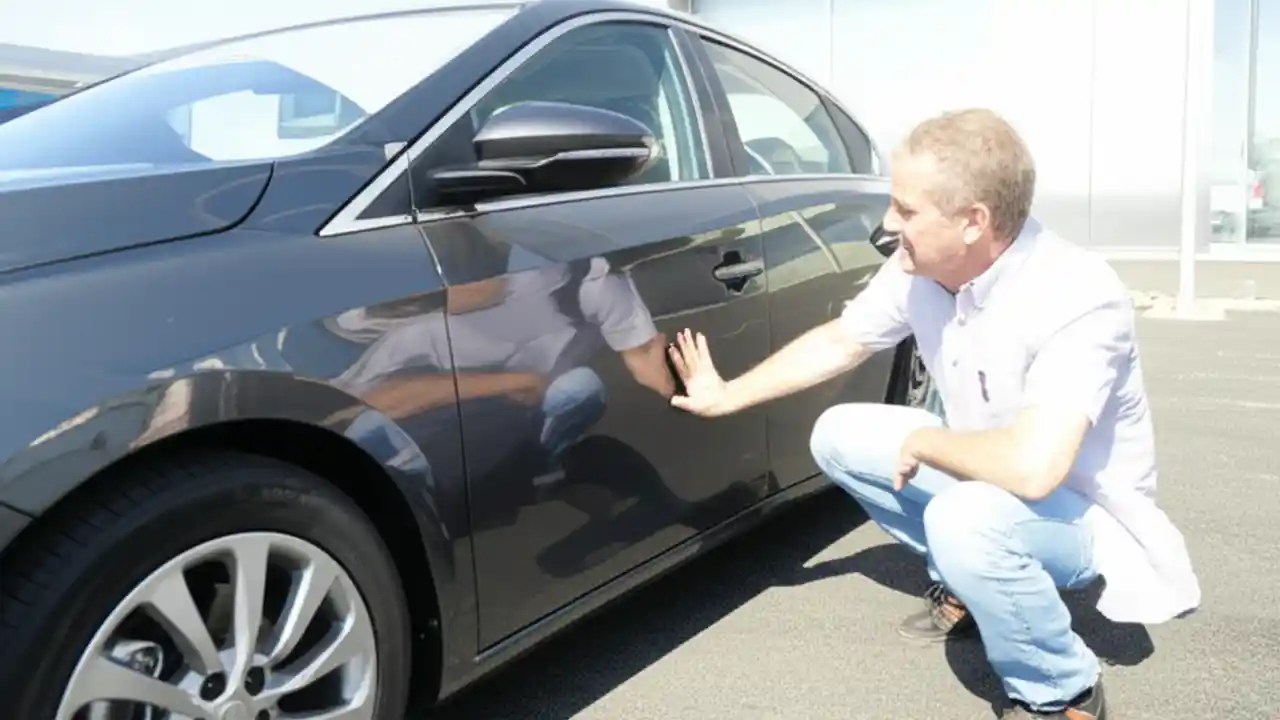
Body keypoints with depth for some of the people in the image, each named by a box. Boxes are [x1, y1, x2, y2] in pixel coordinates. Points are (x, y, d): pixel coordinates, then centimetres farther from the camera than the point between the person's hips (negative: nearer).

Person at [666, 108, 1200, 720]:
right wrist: (725, 396, 5)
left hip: (1083, 511, -7)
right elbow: (837, 343, 3)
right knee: (839, 436, 1)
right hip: (990, 474, 7)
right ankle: (967, 585, 16)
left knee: (965, 519, -38)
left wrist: (921, 443, -26)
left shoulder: (1078, 298, -35)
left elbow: (1032, 466, -45)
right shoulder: (917, 270, -13)